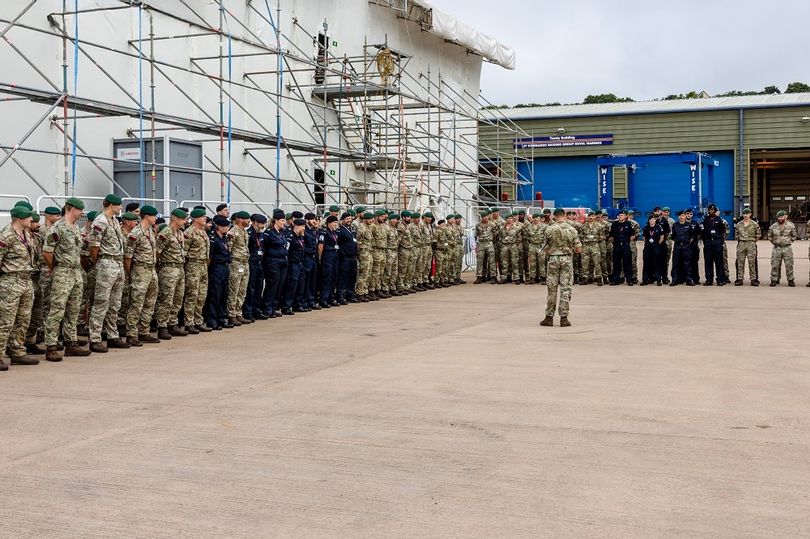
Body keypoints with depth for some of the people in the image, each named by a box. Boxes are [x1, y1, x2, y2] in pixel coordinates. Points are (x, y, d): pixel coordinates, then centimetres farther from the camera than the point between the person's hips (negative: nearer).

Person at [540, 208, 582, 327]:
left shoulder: (549, 230, -5)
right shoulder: (572, 229, -3)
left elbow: (546, 248, 1)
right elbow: (579, 249, -3)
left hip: (553, 259, 0)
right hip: (567, 259, 0)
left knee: (552, 288, 7)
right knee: (566, 289, 3)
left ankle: (549, 317, 9)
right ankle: (564, 318, 1)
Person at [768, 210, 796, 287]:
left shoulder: (791, 226, 0)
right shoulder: (773, 227, 2)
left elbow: (794, 236, 13)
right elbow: (770, 236, 16)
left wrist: (789, 242, 8)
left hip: (787, 248, -1)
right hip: (776, 248, 1)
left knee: (789, 265, 0)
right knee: (775, 265, 0)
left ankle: (790, 280, 9)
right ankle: (774, 280, 8)